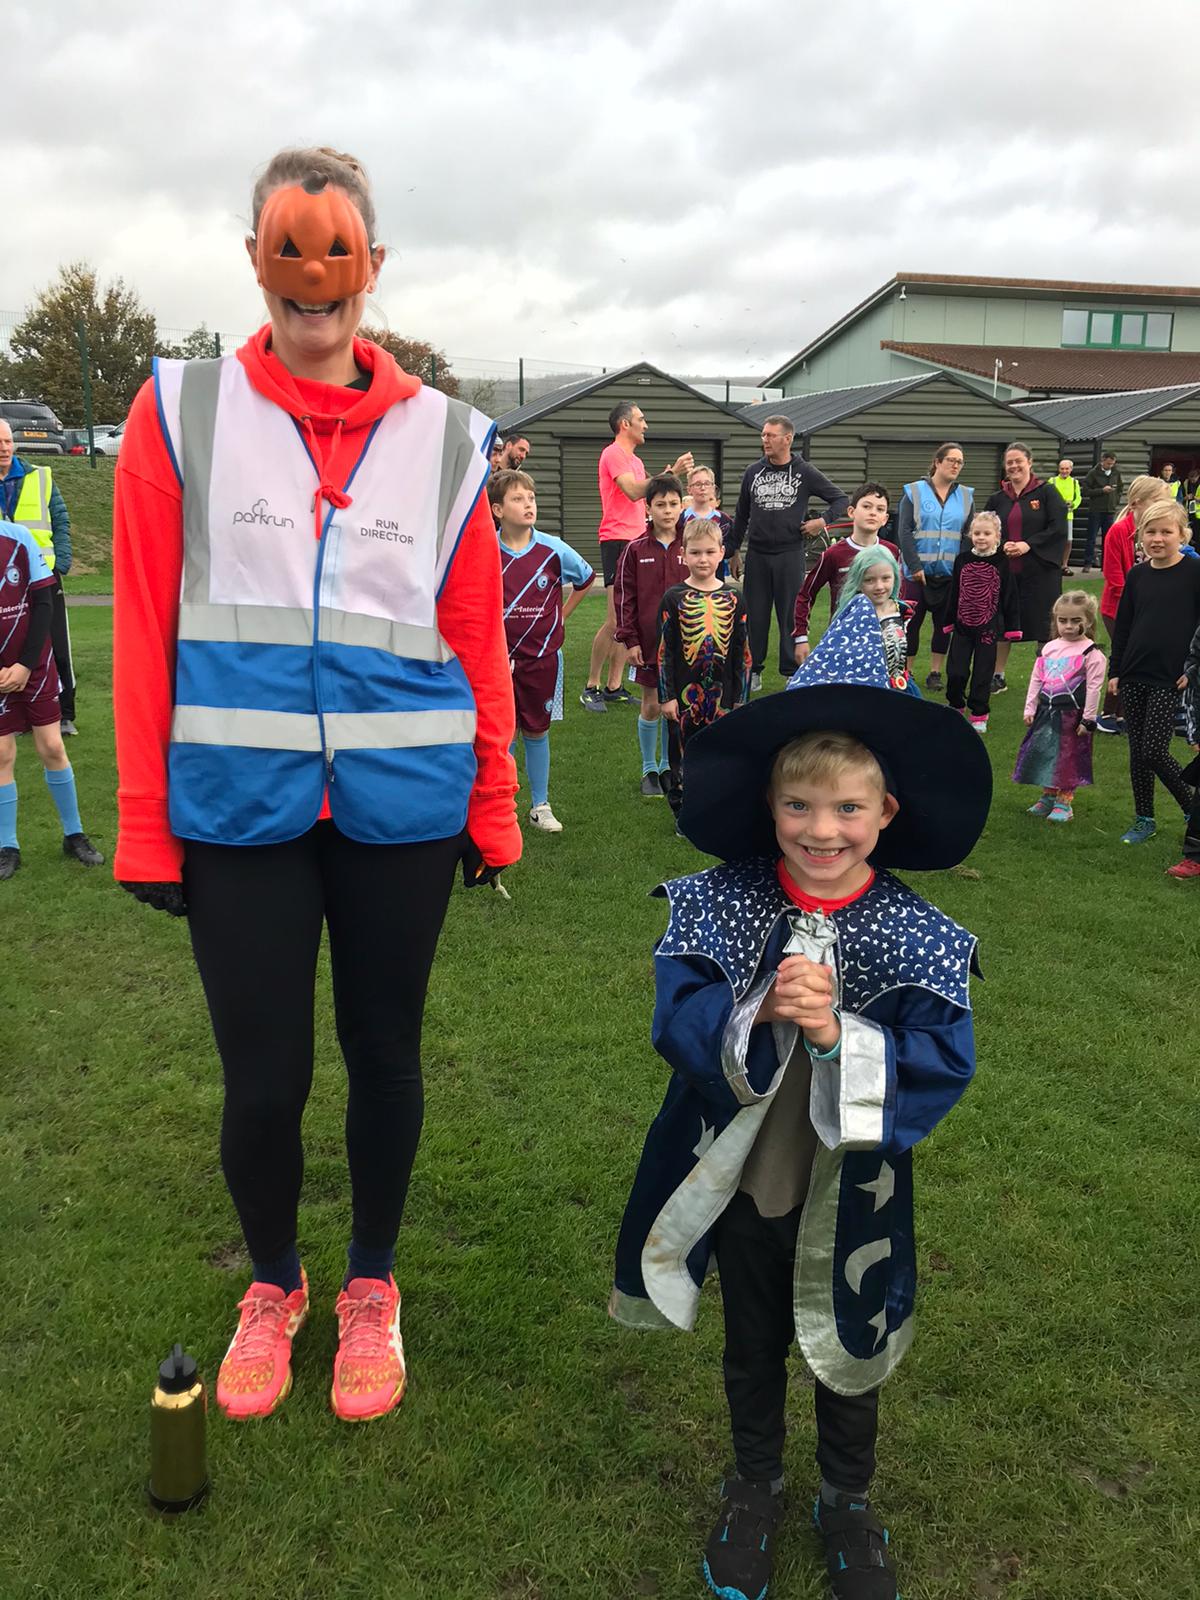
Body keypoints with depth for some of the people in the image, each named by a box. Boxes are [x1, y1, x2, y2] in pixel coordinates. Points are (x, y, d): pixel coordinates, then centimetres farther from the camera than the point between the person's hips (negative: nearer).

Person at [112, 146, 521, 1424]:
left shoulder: (443, 436, 5)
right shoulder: (179, 412, 3)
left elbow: (476, 635, 6)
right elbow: (144, 632, 0)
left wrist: (494, 808, 4)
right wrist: (144, 826, -2)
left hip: (402, 803, 1)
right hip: (238, 804, -1)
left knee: (383, 1051, 14)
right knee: (261, 1075, 6)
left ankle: (371, 1288, 38)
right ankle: (272, 1284, 37)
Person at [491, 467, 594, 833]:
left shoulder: (553, 550, -7)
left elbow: (585, 579, 11)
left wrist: (561, 615, 9)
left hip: (542, 656, 0)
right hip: (497, 656, 0)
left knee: (536, 731, 10)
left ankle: (541, 806, 22)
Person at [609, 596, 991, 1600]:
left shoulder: (918, 936, -17)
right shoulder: (719, 906, -16)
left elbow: (943, 1065, -21)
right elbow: (676, 1018, -20)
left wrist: (838, 1032, -35)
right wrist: (756, 1014, -38)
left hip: (853, 1193, 0)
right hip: (739, 1179, 1)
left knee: (849, 1355, 23)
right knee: (754, 1345, 24)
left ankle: (848, 1499, 51)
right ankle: (755, 1487, 52)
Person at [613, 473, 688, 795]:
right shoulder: (635, 550, -2)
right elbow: (624, 597, 0)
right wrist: (629, 640, -5)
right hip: (649, 642, -1)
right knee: (652, 706, 4)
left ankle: (668, 766, 23)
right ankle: (649, 770, 18)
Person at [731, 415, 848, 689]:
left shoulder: (805, 472, 1)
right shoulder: (753, 472, 9)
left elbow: (841, 499, 7)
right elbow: (741, 514, 16)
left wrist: (824, 521, -9)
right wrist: (735, 549, 14)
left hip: (790, 553, -2)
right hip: (757, 554, 2)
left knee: (791, 615, 2)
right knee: (755, 615, 5)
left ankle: (792, 672, 12)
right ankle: (753, 670, 16)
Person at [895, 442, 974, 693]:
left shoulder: (966, 496, 10)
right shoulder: (914, 492, 1)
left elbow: (968, 536, 8)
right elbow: (904, 532, -5)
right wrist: (915, 566, -13)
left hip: (950, 573, 3)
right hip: (919, 572, -3)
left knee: (944, 623, 7)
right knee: (912, 621, 0)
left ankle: (935, 673, 16)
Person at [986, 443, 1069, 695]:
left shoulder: (1047, 493, 0)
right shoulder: (998, 499, 10)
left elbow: (1058, 528, -8)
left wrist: (1028, 545, -17)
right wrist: (1001, 547, -7)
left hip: (1040, 571, -4)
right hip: (1005, 570, 4)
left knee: (1044, 623, 0)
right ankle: (998, 677, 21)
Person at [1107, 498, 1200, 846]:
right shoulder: (1137, 576, 6)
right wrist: (1115, 670, 11)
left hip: (1170, 679, -5)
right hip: (1133, 676, 5)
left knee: (1154, 752, -10)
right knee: (1138, 752, 9)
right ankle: (1144, 819, 22)